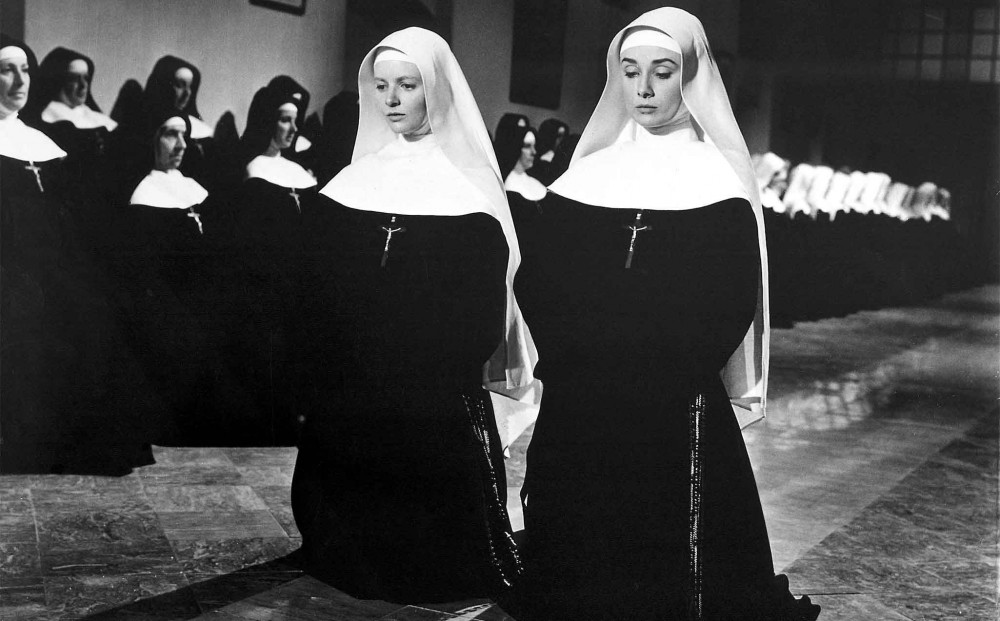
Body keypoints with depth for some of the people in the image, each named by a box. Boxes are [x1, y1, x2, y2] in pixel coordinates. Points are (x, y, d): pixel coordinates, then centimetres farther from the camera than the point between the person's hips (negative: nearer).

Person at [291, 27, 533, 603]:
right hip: (350, 391, 4)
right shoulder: (354, 182, 8)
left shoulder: (469, 190, -5)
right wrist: (321, 371, -3)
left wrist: (448, 372, -18)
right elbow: (319, 291, 6)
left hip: (437, 399, -4)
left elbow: (485, 313, -9)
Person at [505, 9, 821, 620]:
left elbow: (733, 301, -8)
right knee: (577, 552, 7)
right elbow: (535, 279, 1)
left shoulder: (719, 181, 0)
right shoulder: (588, 174, 9)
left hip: (679, 414, -3)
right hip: (579, 410, 3)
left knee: (671, 561, 1)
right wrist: (583, 353, -12)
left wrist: (663, 368, -16)